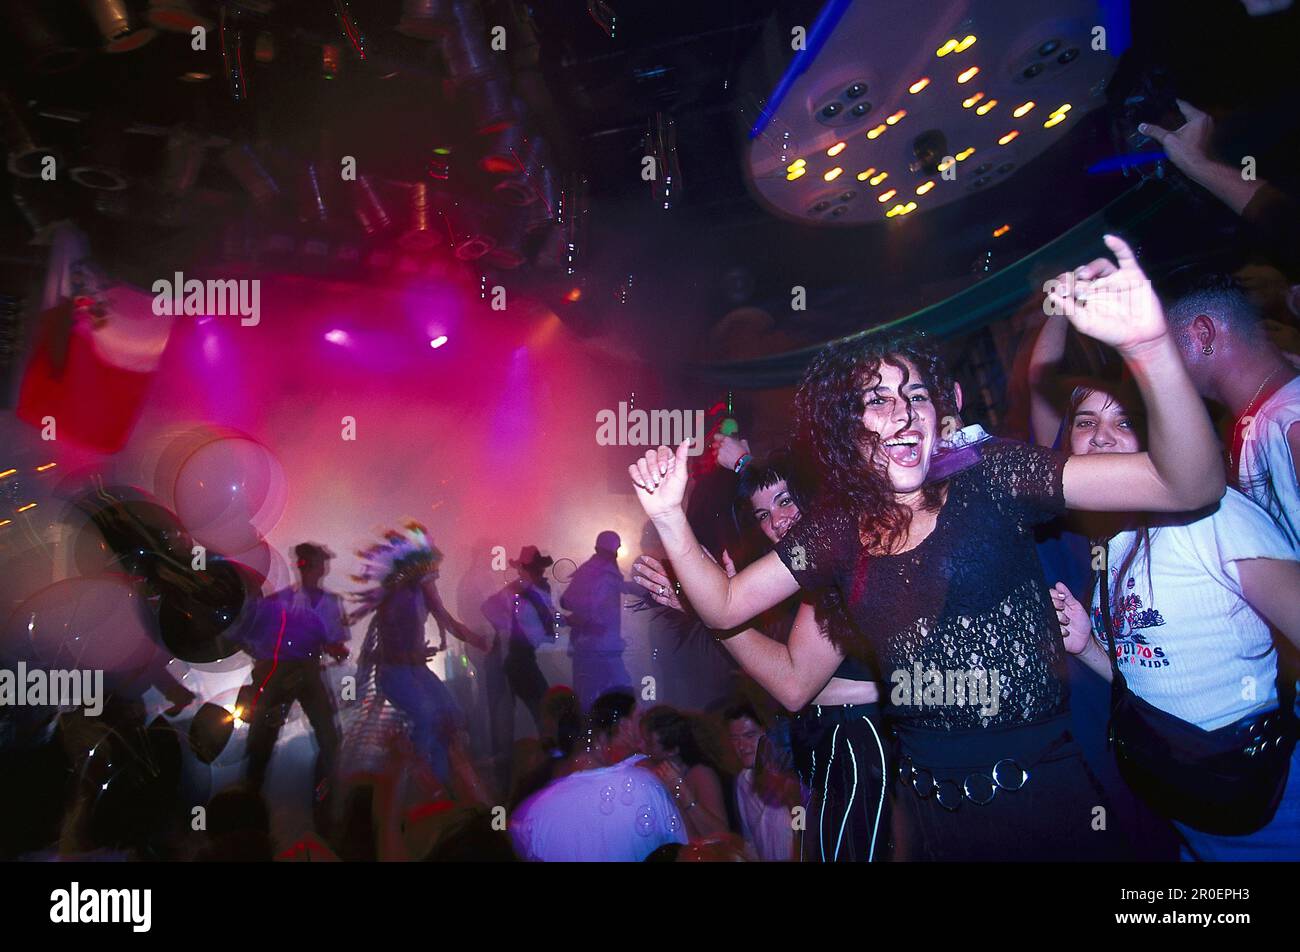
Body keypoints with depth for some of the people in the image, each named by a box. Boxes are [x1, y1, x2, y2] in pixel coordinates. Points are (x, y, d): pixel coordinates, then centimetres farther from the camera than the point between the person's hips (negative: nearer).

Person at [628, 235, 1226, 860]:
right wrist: (670, 516, -9)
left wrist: (1148, 348, -32)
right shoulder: (836, 529, 1)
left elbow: (1190, 487, -16)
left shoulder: (990, 478, -9)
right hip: (930, 805, 3)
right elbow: (723, 606, 7)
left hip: (1046, 798, -3)